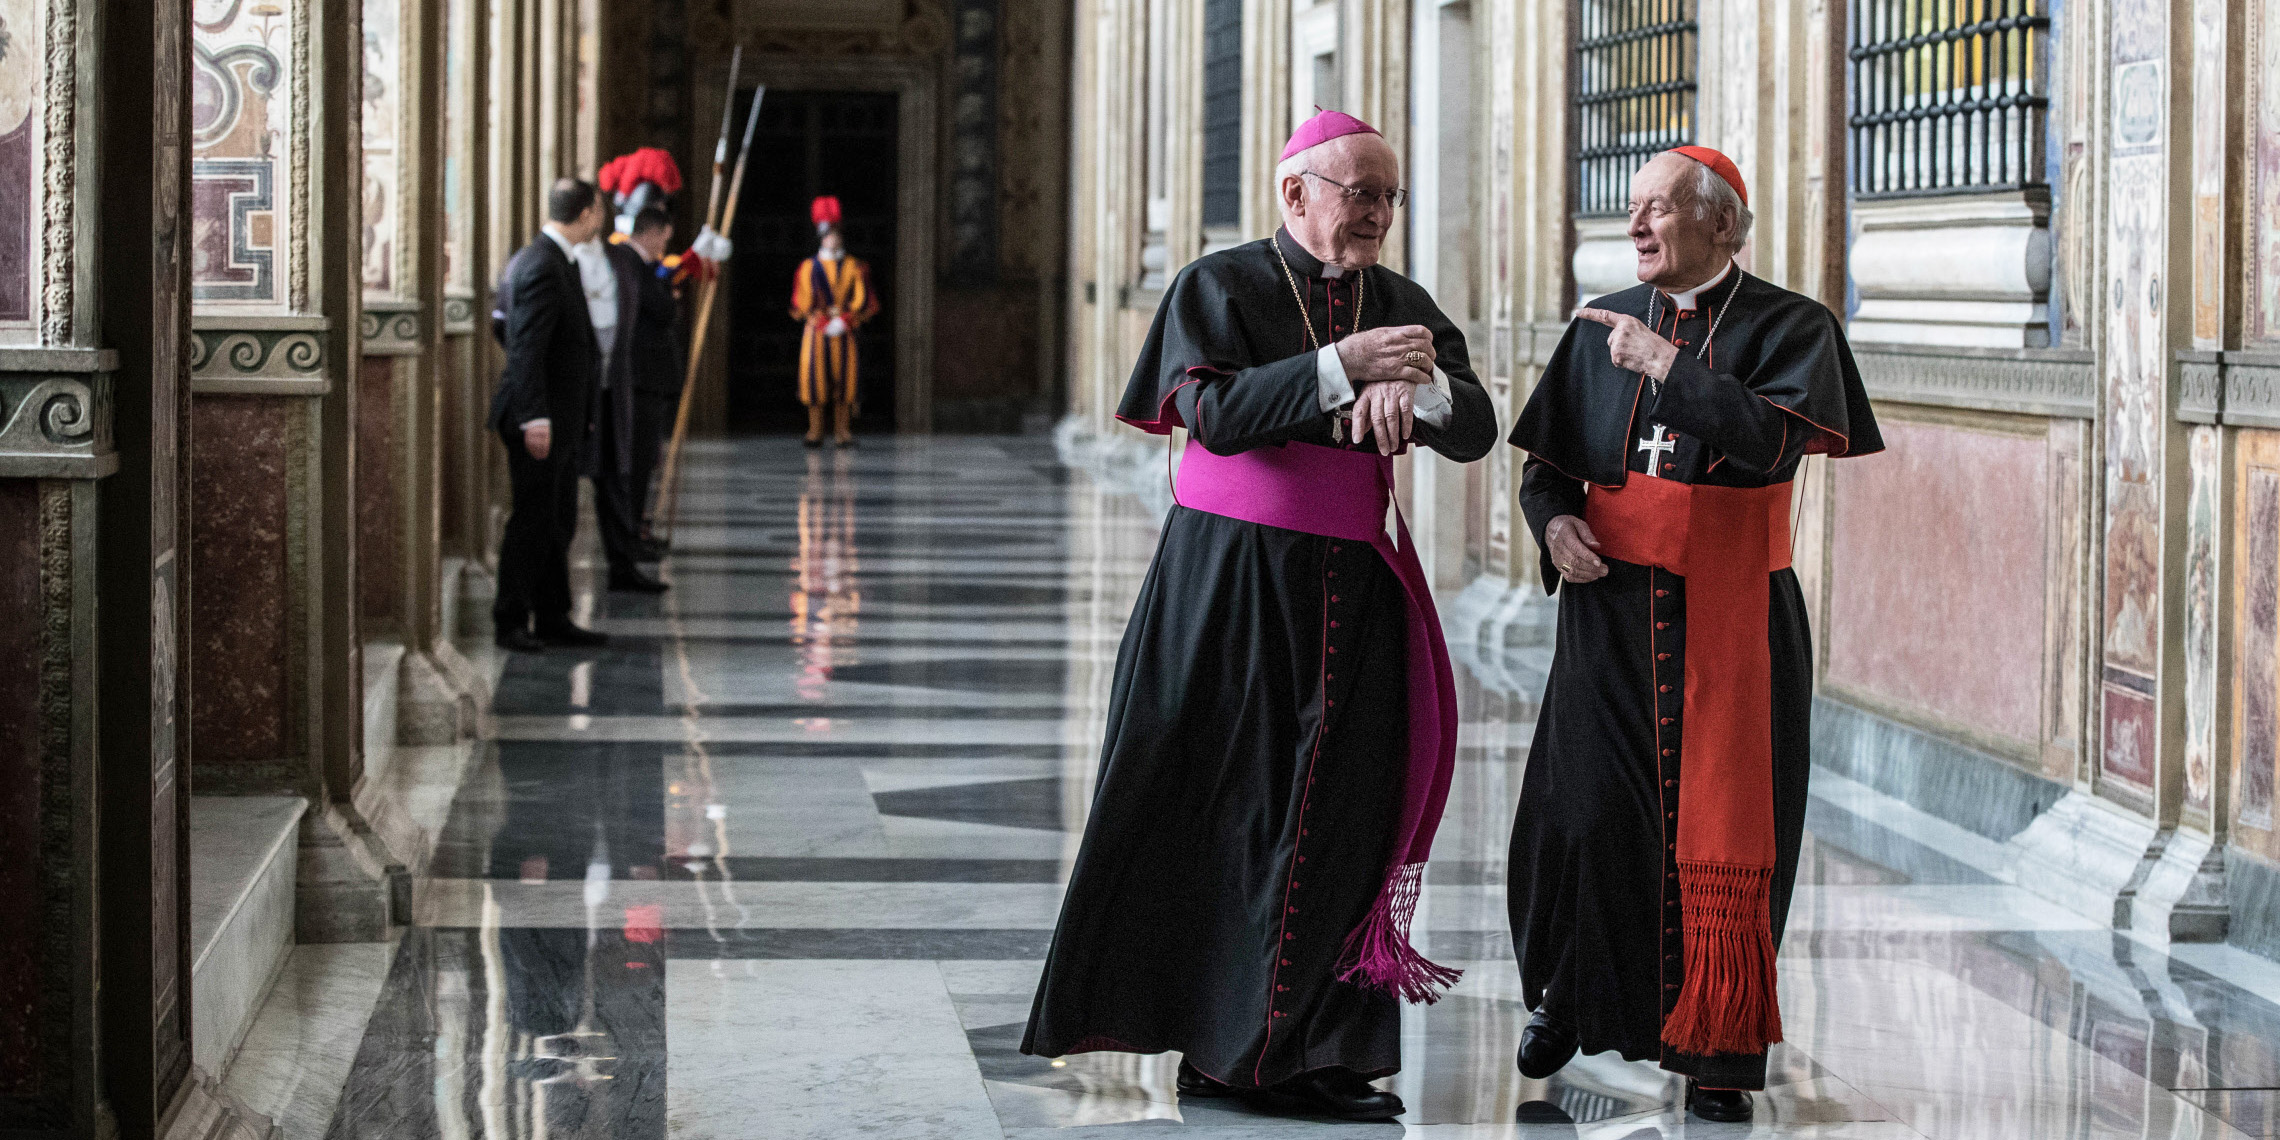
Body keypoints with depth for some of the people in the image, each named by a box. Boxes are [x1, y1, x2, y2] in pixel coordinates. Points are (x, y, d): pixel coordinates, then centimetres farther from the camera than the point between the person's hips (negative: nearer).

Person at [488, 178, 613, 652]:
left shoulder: (553, 260, 15)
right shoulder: (542, 266, -18)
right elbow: (526, 348, -23)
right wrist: (534, 417, -27)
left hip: (563, 420, 10)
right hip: (541, 420, -10)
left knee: (559, 523, 13)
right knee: (533, 520, -4)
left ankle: (552, 619, 19)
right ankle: (511, 622, 3)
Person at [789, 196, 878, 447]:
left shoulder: (853, 267, 9)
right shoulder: (809, 268, 7)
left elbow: (861, 299, 3)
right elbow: (803, 301, 1)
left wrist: (844, 321, -10)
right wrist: (823, 323, -9)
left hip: (844, 330, 1)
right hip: (816, 330, -1)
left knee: (845, 375, -3)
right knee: (815, 375, -7)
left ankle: (842, 430, 1)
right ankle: (815, 430, -4)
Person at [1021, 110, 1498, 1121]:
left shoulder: (1403, 306, 11)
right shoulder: (1220, 288, -2)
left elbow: (1476, 429, 1)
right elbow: (1215, 411, -18)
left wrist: (1417, 388, -21)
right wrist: (1341, 368, -25)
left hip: (1350, 586, 5)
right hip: (1231, 578, -4)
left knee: (1339, 809, 1)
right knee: (1208, 799, -2)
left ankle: (1308, 1050, 7)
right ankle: (1212, 1043, 6)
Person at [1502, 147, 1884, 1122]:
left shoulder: (1789, 328, -1)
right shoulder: (1599, 328, 11)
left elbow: (1773, 439, -19)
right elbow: (1548, 461, 14)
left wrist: (1664, 363, -17)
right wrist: (1554, 521, -7)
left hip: (1730, 612, -2)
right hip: (1612, 606, 3)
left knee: (1721, 825, -1)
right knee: (1582, 809, -6)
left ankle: (1716, 1051, 9)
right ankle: (1568, 994, 19)